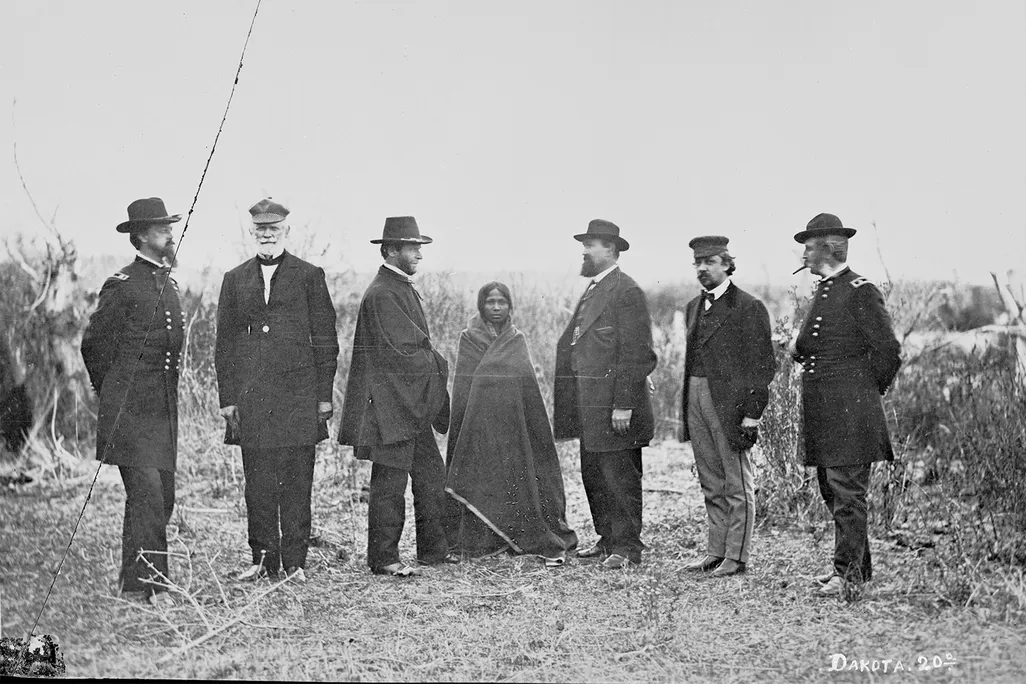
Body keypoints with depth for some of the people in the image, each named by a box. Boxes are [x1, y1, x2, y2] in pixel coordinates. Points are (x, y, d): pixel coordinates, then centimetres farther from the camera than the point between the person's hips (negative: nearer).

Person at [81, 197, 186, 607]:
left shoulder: (168, 283, 16)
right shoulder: (122, 286, -9)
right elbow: (93, 343, -2)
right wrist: (111, 391, 7)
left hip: (164, 406, 8)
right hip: (130, 408, -8)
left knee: (163, 497, 8)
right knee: (147, 492, -13)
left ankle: (133, 579, 18)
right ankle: (151, 582, -11)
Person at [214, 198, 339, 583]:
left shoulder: (310, 276, 6)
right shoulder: (235, 280, 13)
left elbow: (325, 339, 5)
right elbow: (224, 344, 13)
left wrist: (324, 396, -1)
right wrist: (227, 399, 5)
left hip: (298, 394, -2)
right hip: (250, 396, 2)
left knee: (297, 483, -1)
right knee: (257, 483, 3)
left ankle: (294, 562, 6)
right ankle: (263, 560, 11)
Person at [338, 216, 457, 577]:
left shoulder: (403, 288, 16)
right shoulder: (382, 294, -16)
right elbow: (404, 350, -20)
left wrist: (434, 363, 6)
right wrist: (439, 365, -6)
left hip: (414, 405, 10)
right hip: (390, 405, -10)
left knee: (431, 476, 13)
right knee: (389, 482, -3)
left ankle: (433, 548, 21)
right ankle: (383, 558, 4)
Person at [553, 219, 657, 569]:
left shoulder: (627, 291, -12)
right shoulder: (593, 289, 16)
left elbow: (637, 353, -17)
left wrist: (623, 404, -20)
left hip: (614, 404, -9)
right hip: (590, 404, 9)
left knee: (620, 476, -3)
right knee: (593, 474, 14)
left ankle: (626, 547, 4)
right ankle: (607, 539, 24)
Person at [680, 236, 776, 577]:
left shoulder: (748, 307, -7)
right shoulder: (694, 307, 16)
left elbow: (762, 365, -10)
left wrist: (752, 413, -15)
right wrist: (687, 404, 11)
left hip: (730, 403, -7)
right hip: (696, 397, 7)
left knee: (737, 485, 0)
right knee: (712, 485, 13)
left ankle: (736, 556, 5)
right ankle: (716, 550, 20)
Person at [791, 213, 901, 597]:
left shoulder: (861, 292, -10)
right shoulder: (822, 292, 17)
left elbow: (888, 350, -11)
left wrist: (870, 391, -2)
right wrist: (798, 346, 7)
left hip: (849, 410, -9)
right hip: (820, 409, 9)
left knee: (848, 492, -8)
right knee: (830, 489, 13)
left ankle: (846, 572, -5)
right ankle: (858, 567, 21)